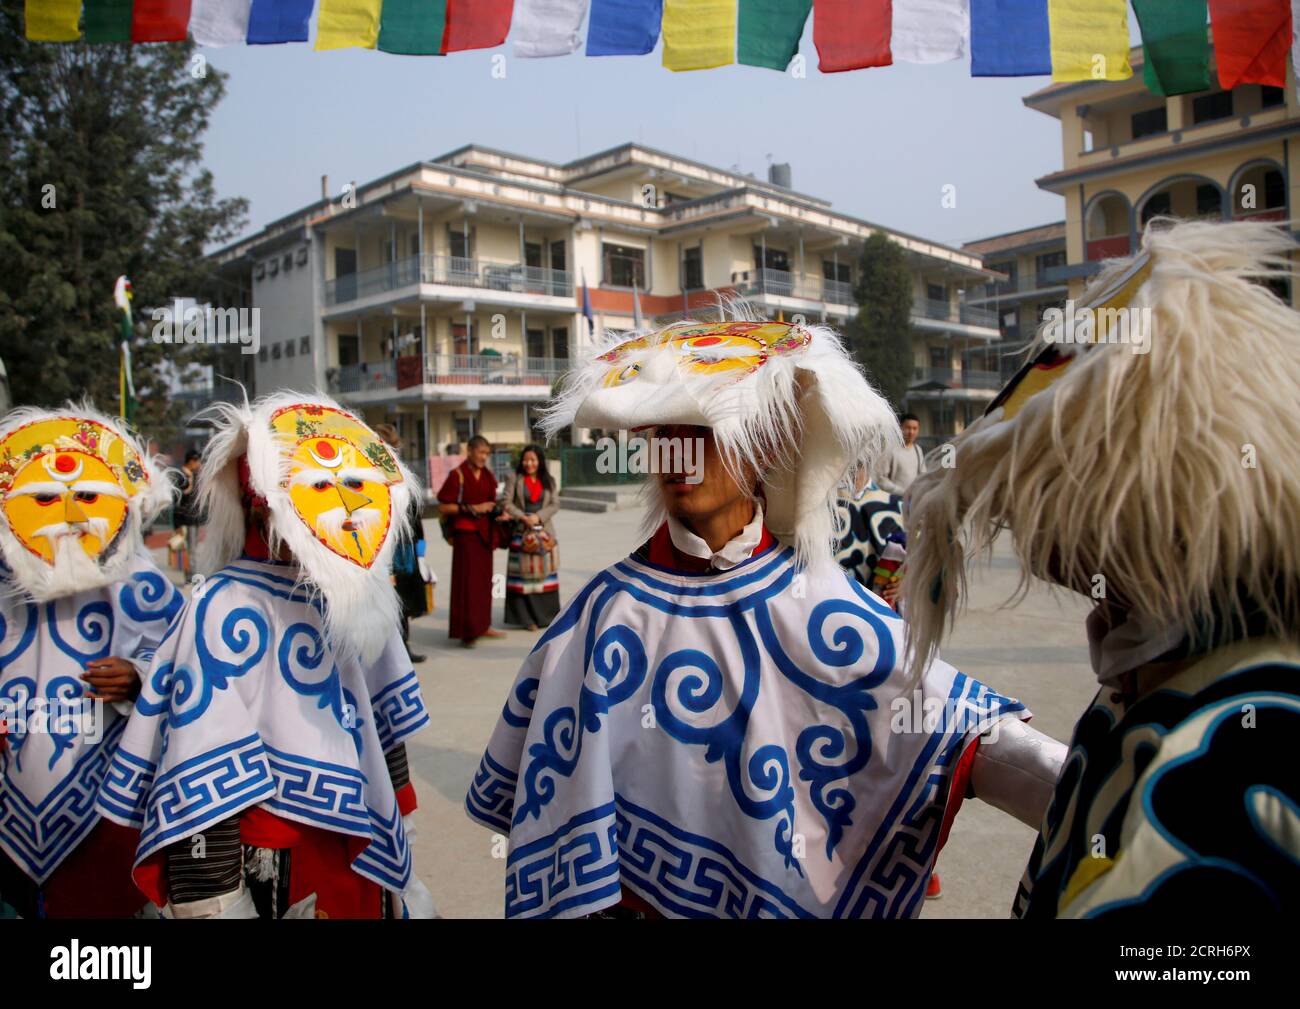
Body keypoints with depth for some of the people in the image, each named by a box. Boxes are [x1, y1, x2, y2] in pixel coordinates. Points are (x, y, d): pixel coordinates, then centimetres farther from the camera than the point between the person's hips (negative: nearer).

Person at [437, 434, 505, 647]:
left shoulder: (488, 476, 11)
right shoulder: (457, 475, -9)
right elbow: (442, 507, -11)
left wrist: (498, 513, 1)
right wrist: (472, 508, -16)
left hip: (484, 534, 7)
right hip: (465, 534, -7)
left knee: (484, 580, 10)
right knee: (467, 582, -7)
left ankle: (483, 625, 19)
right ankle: (467, 631, -2)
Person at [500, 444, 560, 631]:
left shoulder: (548, 481, 9)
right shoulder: (514, 478, 0)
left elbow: (554, 504, 3)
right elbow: (506, 502, -5)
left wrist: (538, 516, -12)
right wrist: (523, 517, -16)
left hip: (544, 531, 3)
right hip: (521, 532, -3)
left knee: (545, 572, 5)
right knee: (524, 574, -3)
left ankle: (546, 615, 15)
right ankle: (526, 617, 4)